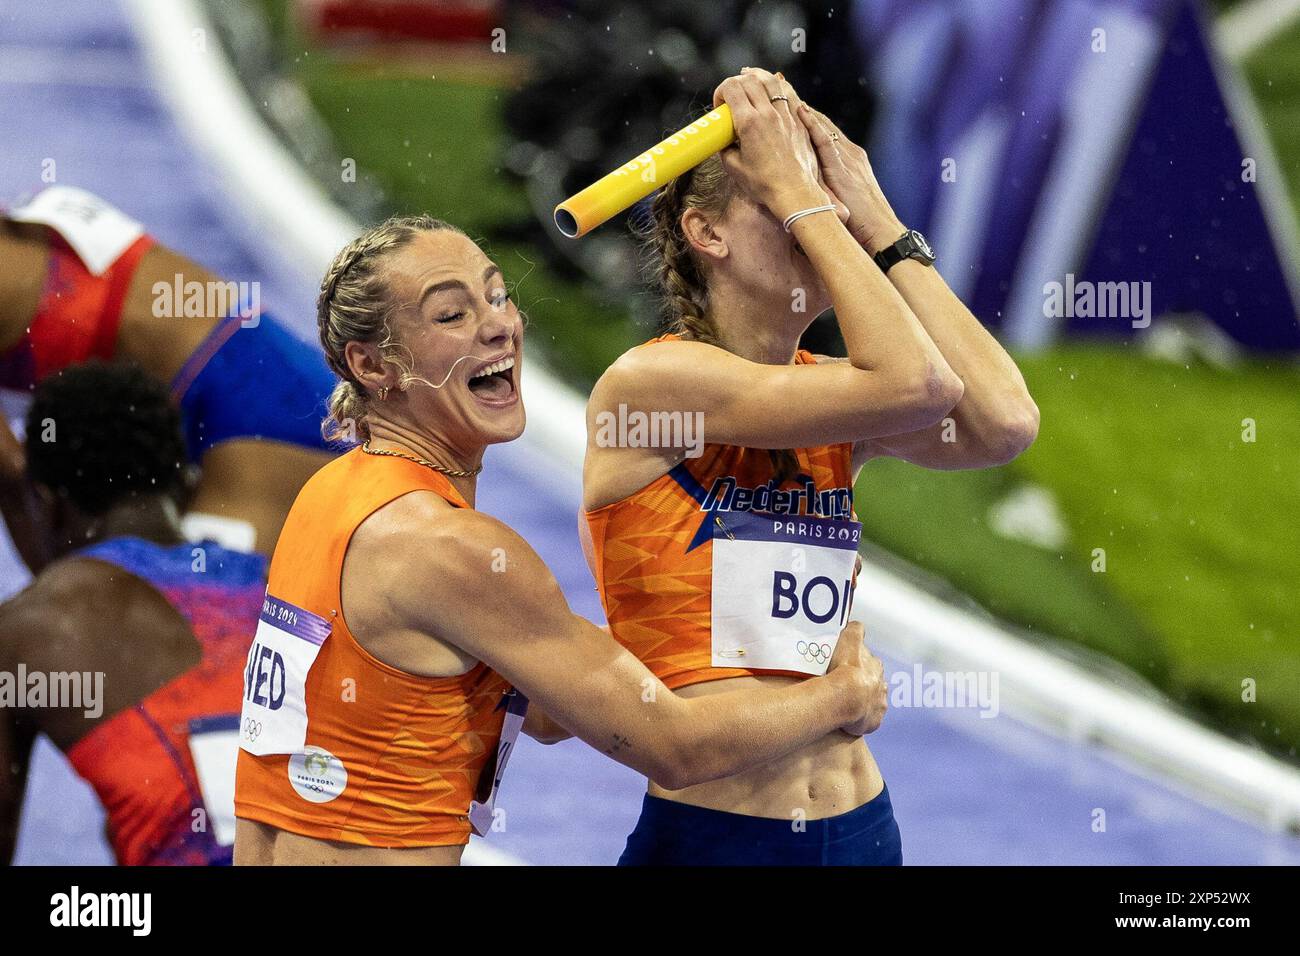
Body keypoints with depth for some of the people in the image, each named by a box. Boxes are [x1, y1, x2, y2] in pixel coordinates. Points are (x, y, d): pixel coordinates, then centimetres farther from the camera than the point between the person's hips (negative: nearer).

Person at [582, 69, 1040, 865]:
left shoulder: (829, 392, 7)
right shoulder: (650, 380, -12)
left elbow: (1002, 424, -12)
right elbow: (914, 384, -21)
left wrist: (877, 221, -5)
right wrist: (801, 197, -13)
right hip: (710, 832, -6)